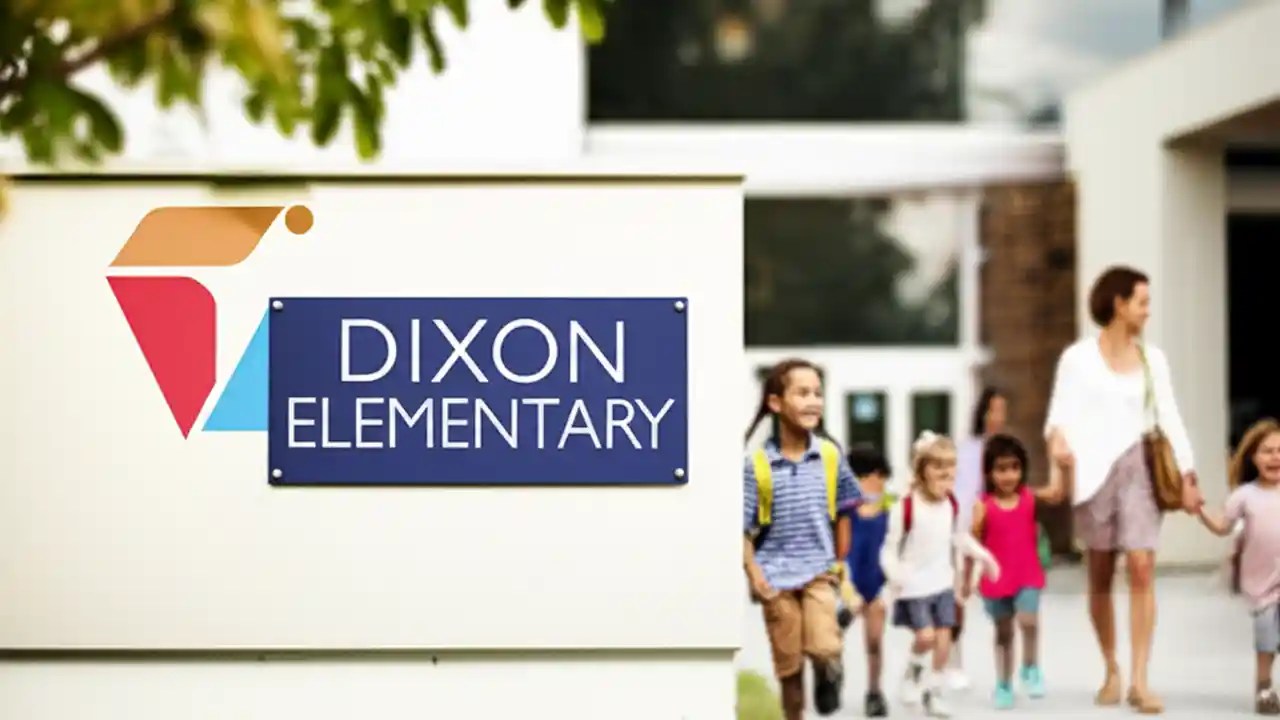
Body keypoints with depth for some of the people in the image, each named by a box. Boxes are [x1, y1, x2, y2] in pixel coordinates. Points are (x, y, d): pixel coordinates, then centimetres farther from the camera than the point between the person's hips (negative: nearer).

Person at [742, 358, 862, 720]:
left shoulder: (830, 455, -4)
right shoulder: (756, 464, -11)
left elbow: (842, 512, 9)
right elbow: (742, 527, -7)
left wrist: (840, 561, 10)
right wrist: (753, 573, -16)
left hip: (819, 570, 1)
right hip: (777, 577, -1)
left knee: (823, 647, -18)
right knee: (789, 664, 7)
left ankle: (829, 673, 18)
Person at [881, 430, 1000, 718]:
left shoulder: (951, 503, -2)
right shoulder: (906, 506, -20)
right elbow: (891, 547, -15)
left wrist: (983, 555, 12)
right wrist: (894, 575, -30)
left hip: (943, 582, 5)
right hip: (914, 585, -5)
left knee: (943, 637, 3)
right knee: (925, 635, -13)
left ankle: (934, 690, 19)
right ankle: (914, 670, 19)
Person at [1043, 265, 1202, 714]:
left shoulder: (1153, 359, 10)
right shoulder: (1078, 357, 1)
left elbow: (1169, 419, 10)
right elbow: (1062, 411, -6)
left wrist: (1186, 477, 5)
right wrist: (1057, 439, -28)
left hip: (1139, 468, 1)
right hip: (1095, 469, -1)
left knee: (1142, 569, -13)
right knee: (1100, 577, 6)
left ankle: (1139, 681, -14)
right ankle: (1111, 671, 23)